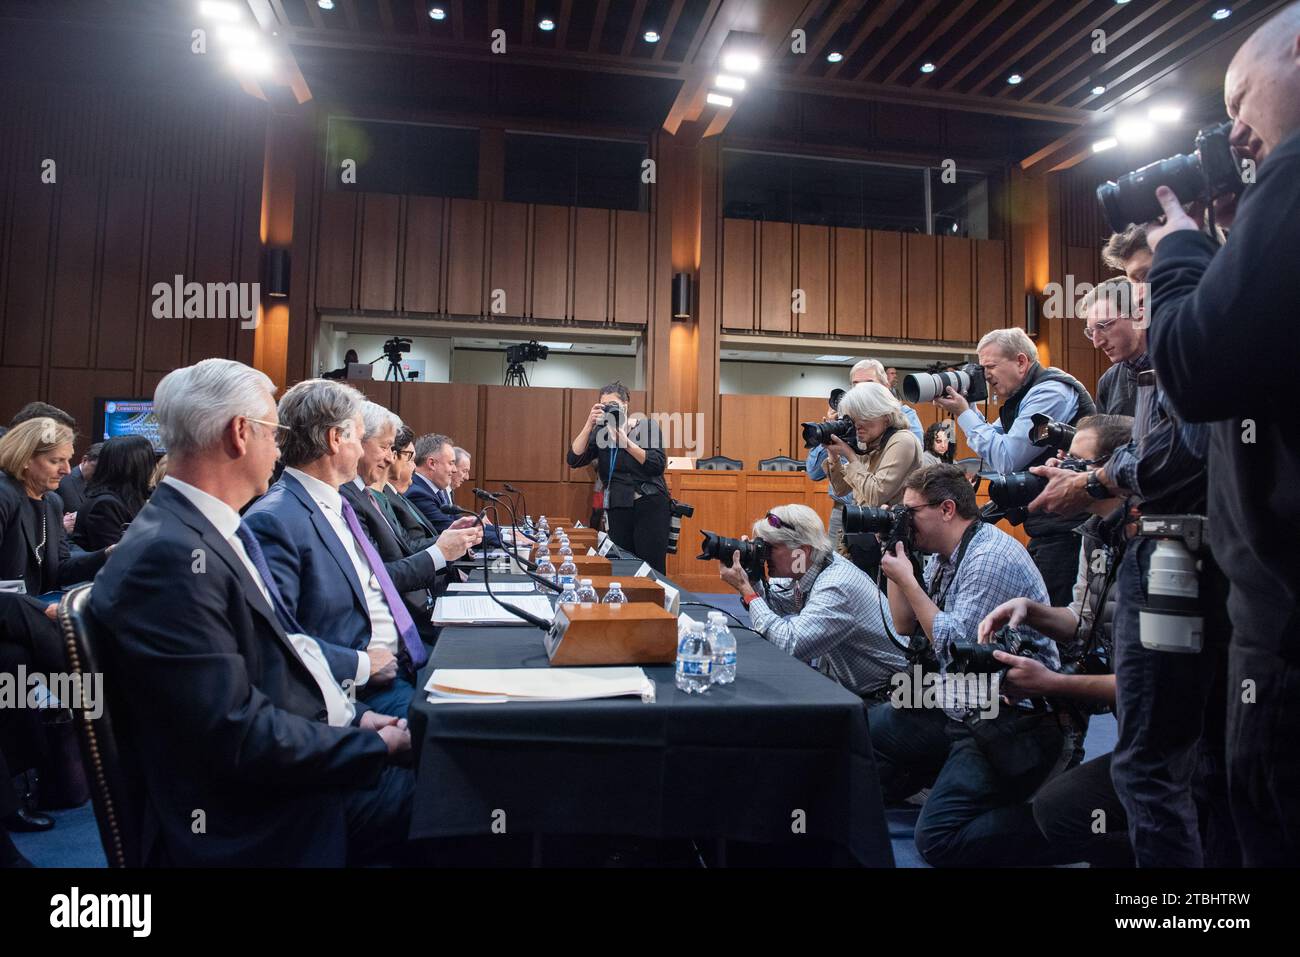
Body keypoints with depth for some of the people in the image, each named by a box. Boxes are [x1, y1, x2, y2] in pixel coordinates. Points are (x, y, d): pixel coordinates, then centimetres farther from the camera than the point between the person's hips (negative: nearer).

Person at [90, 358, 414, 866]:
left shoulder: (215, 533, 7)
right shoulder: (170, 556, -23)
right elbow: (239, 738, -24)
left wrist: (352, 714, 1)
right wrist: (372, 744, -15)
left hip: (314, 752, 8)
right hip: (269, 820, -8)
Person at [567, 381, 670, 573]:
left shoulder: (647, 426, 0)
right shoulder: (600, 432, 7)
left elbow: (658, 465, -13)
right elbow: (574, 460, -5)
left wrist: (624, 441, -20)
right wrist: (589, 425, -14)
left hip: (649, 506, -3)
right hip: (618, 508, 3)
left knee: (651, 570, -5)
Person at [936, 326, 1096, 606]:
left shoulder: (1050, 393, -14)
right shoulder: (1024, 396, 16)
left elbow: (1005, 460, -19)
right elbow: (995, 441, 23)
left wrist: (964, 413, -10)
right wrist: (964, 410, 10)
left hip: (1065, 528, -10)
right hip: (1047, 528, 10)